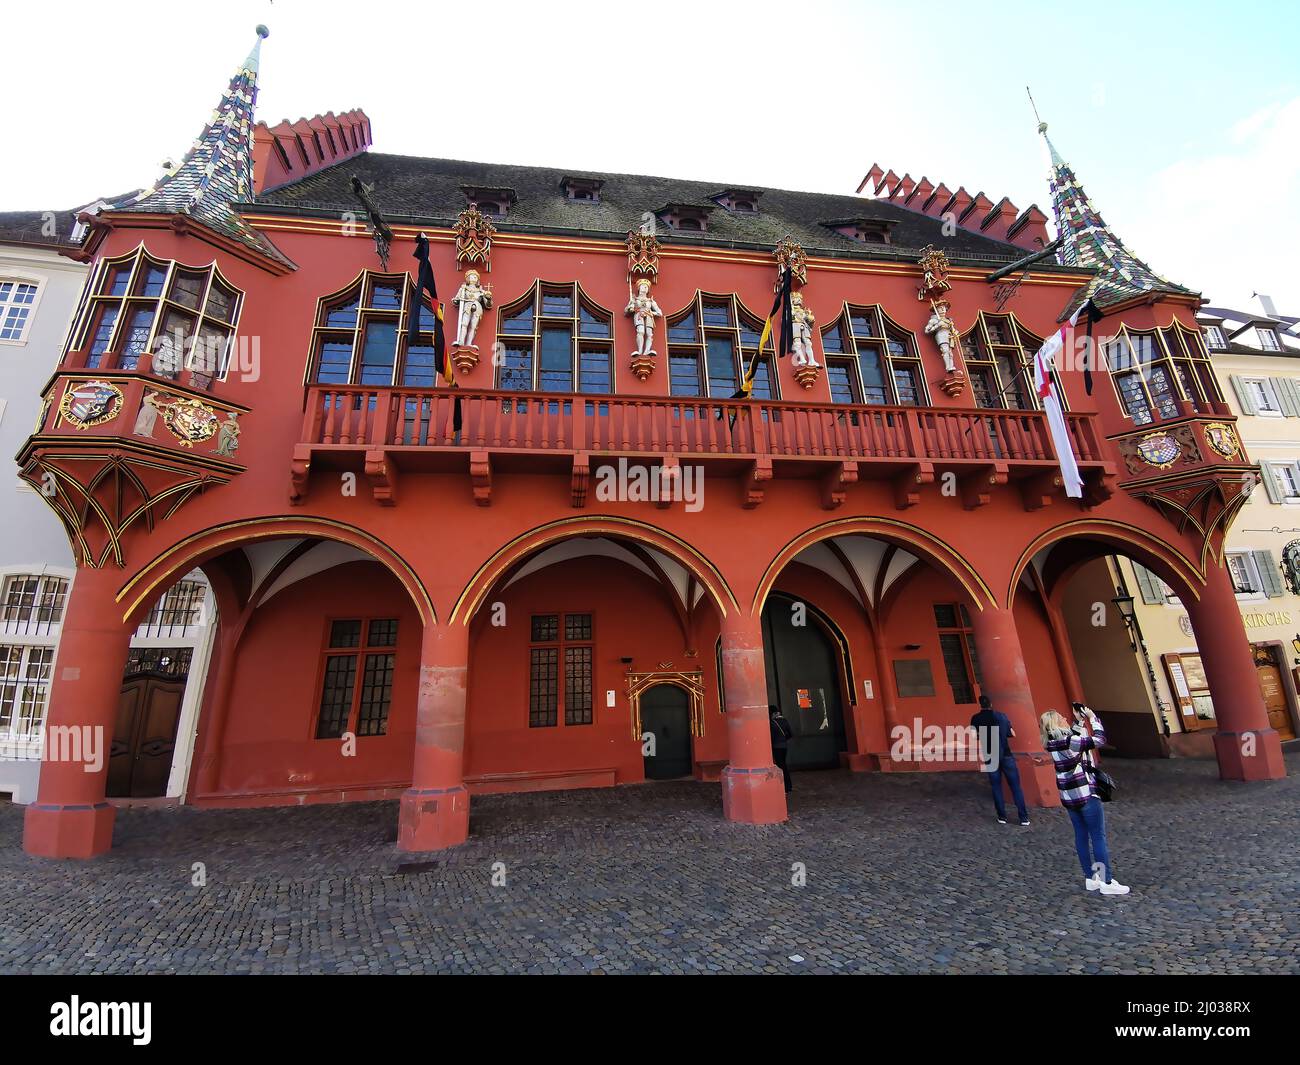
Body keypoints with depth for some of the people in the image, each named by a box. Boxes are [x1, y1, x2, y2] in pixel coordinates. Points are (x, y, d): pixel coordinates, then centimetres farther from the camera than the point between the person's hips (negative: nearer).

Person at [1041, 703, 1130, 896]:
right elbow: (1099, 740, -19)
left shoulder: (1054, 742, 4)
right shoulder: (1066, 740, -22)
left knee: (1081, 836, 14)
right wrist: (1092, 717, -8)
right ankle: (1107, 882, 8)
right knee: (1099, 837, 2)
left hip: (1069, 797, 8)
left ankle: (1090, 878, 22)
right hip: (1085, 795, -8)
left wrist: (1080, 719, 14)